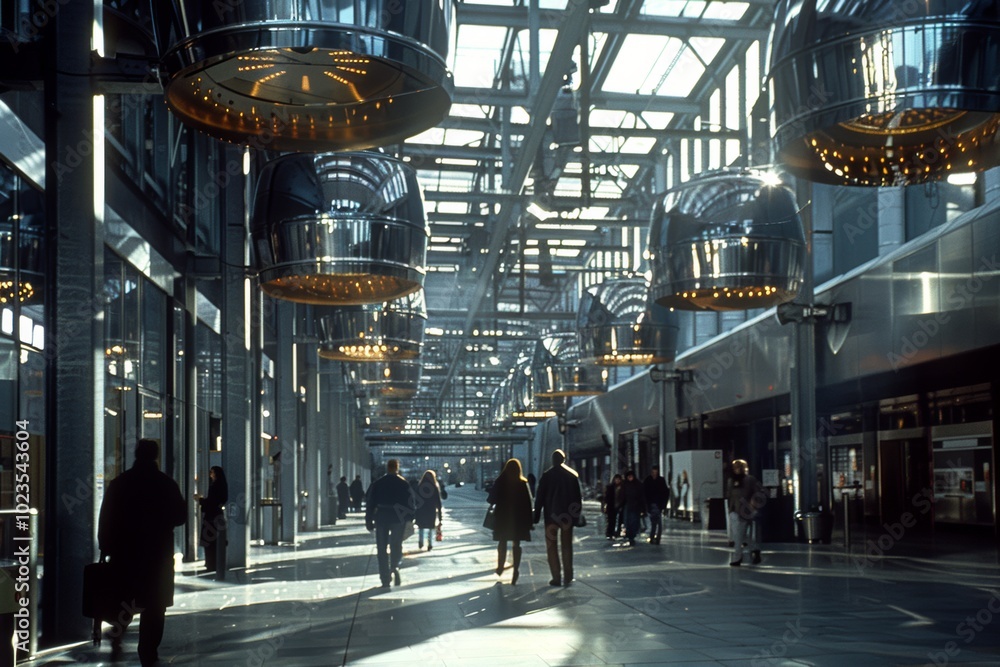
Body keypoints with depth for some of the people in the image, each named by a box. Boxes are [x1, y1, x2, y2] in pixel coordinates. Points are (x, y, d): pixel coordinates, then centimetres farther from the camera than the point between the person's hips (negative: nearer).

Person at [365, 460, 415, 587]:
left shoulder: (377, 483, 5)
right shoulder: (404, 483, 0)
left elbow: (369, 502, 5)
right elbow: (411, 503, -2)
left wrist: (369, 521, 9)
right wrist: (410, 519, 5)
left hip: (381, 518, 1)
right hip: (398, 518, -1)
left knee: (382, 548, 6)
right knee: (396, 544, 11)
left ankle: (385, 579, 3)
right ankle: (395, 567, -17)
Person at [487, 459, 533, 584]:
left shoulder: (499, 482, -5)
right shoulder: (523, 483, -6)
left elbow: (492, 499, -1)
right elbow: (528, 502, -9)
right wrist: (529, 520, -6)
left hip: (502, 517, 1)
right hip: (518, 518, 0)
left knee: (502, 542, 16)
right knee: (516, 544, 4)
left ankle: (500, 567, 20)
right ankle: (515, 571, -2)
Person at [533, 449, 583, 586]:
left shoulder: (547, 475, -6)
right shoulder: (573, 475, 1)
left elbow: (540, 497, -6)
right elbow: (578, 497, 2)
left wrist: (536, 516, -2)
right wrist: (577, 515, 8)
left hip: (551, 515, -2)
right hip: (567, 516, 2)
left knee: (552, 546, 4)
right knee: (567, 546, 11)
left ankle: (556, 578, -1)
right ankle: (567, 577, 8)